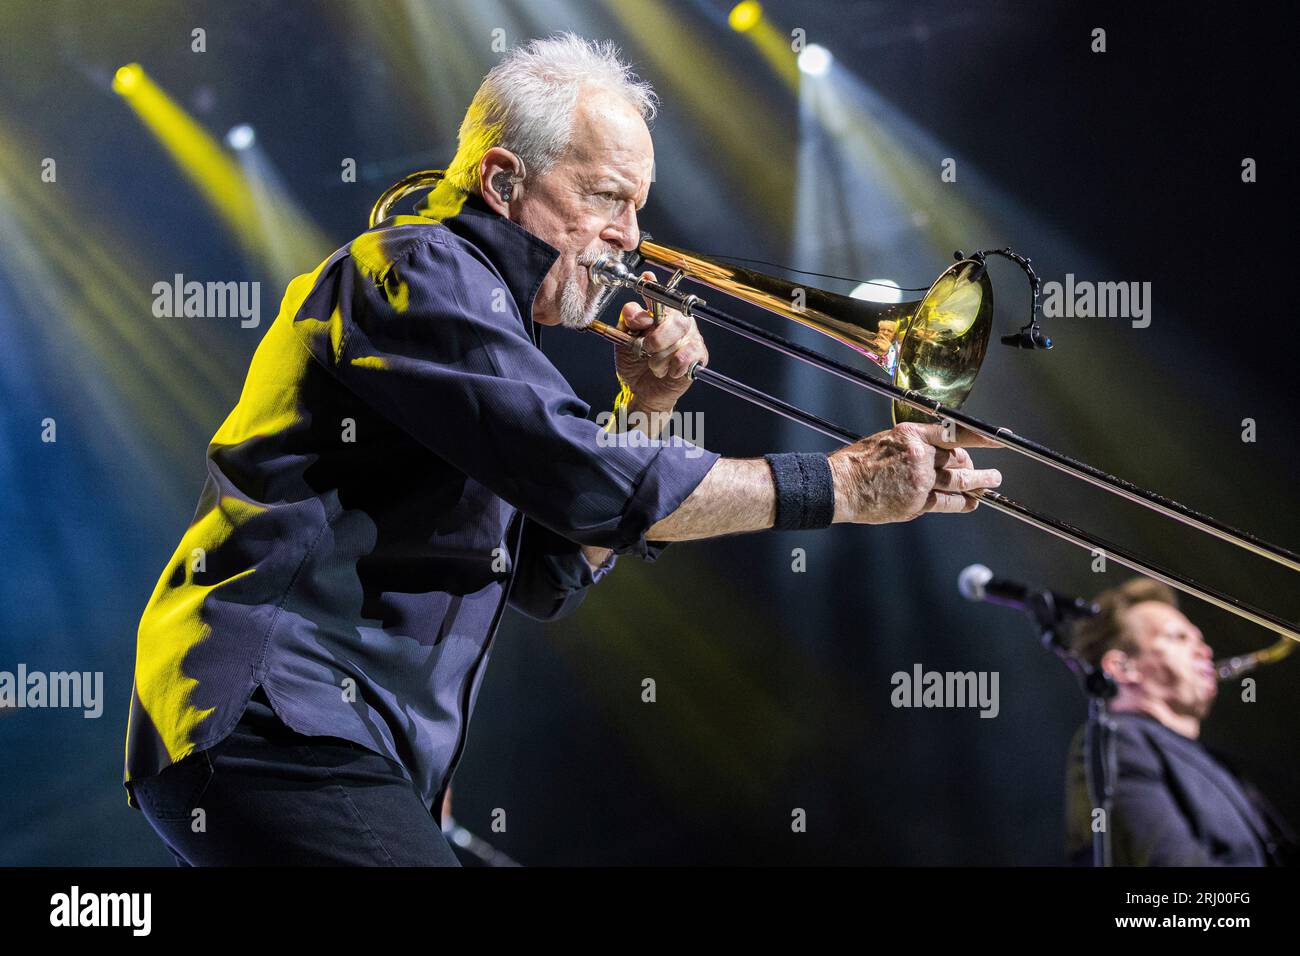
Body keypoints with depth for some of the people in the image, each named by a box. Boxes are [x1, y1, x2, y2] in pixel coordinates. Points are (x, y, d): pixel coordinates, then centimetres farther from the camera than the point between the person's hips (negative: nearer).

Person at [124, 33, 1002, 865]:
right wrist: (842, 486, -16)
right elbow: (585, 480, -20)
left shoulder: (476, 305, 22)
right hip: (273, 734, -10)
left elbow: (550, 582, 19)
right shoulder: (420, 271, -8)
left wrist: (642, 412, 9)